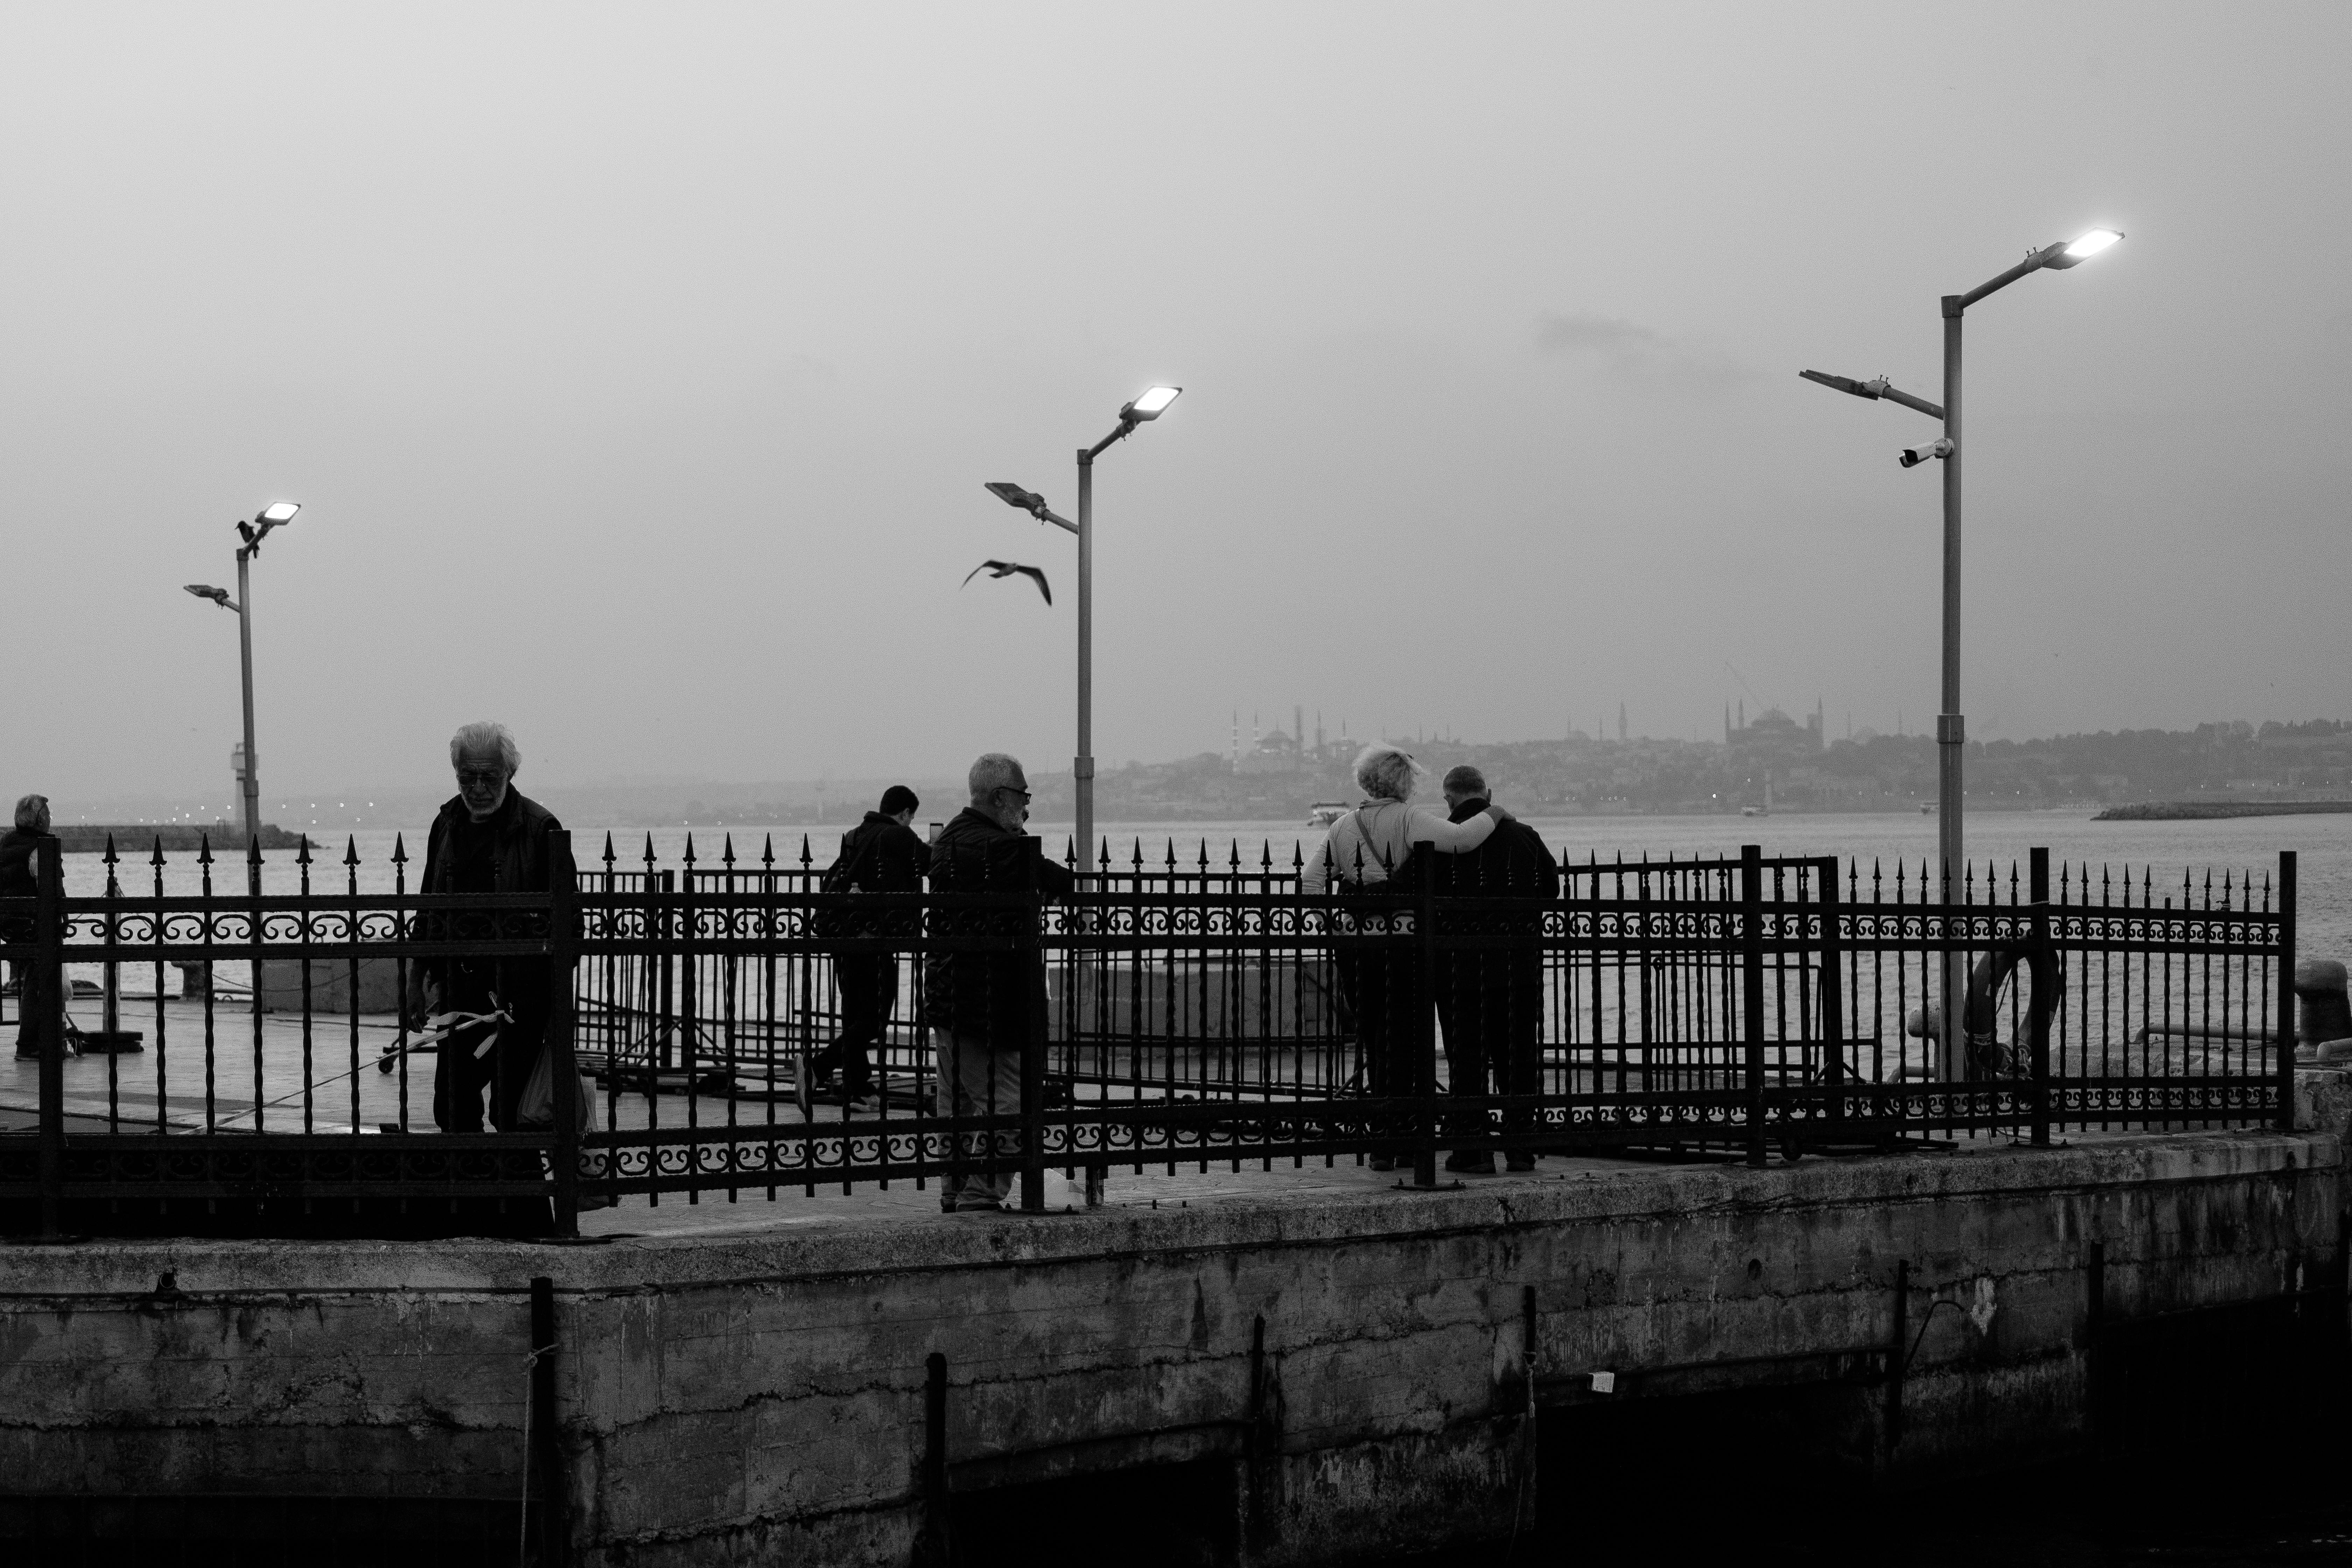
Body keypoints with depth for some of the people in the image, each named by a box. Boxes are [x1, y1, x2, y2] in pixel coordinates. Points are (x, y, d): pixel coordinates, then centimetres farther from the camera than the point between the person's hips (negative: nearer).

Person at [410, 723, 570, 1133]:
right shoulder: (447, 825, 11)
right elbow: (430, 905, 19)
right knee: (452, 1104, 8)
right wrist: (422, 975, 14)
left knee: (512, 1109, -1)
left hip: (518, 991, -5)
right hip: (457, 987, 5)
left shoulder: (539, 829, -6)